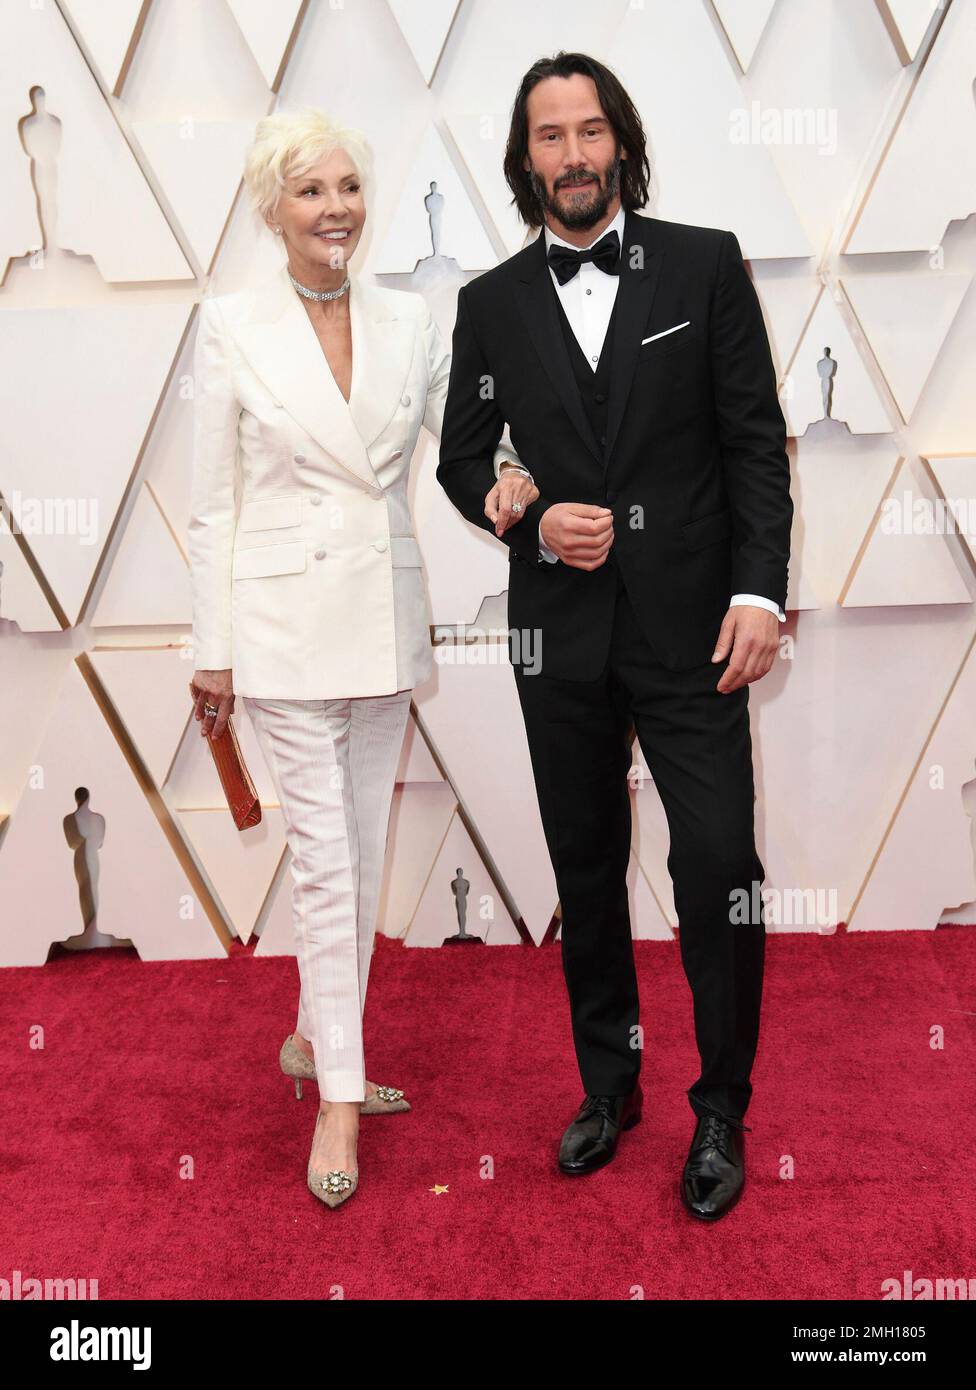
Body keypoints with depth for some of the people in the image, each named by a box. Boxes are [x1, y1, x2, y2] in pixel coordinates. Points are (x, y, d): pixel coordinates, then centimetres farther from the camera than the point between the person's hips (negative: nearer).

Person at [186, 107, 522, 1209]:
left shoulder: (409, 321, 6)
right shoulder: (231, 328, -3)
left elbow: (472, 438, 12)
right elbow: (212, 505, -3)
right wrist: (212, 651, -4)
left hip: (386, 620, 4)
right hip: (285, 619, -4)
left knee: (364, 851, 12)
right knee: (325, 858, -2)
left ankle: (317, 1040, 32)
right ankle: (339, 1096, 12)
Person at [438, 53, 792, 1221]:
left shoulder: (705, 264, 2)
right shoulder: (490, 303, 7)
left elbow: (756, 442, -1)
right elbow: (462, 460, 11)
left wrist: (759, 590, -11)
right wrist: (524, 515, -9)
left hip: (689, 624, -2)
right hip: (559, 636, 2)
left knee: (719, 869, -3)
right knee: (585, 870, 12)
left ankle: (720, 1113, 18)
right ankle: (606, 1084, 31)